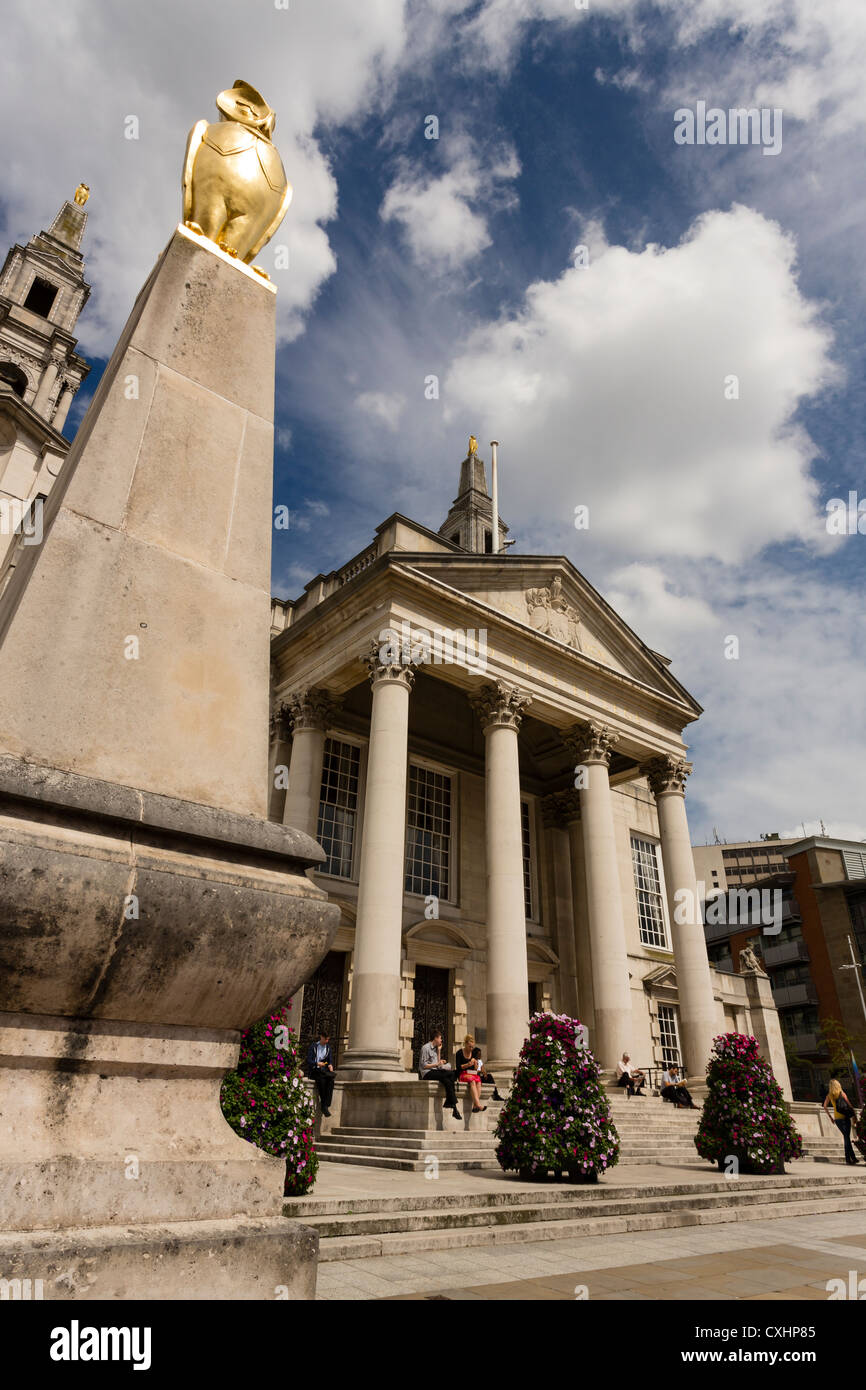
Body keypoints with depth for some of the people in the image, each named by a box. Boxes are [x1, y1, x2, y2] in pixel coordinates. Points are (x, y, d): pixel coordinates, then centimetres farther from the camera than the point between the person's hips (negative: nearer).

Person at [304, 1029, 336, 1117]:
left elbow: (331, 1060, 13)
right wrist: (317, 1063, -21)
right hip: (314, 1070, -3)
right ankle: (323, 1103, -29)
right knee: (321, 1079, -36)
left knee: (331, 1080, -31)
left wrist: (330, 1065, -10)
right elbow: (309, 1060, -3)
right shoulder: (313, 1046, 6)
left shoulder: (329, 1048, 18)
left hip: (324, 1070, 3)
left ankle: (326, 1106, -33)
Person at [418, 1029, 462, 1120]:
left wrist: (439, 1050, 12)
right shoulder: (426, 1048, -4)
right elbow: (424, 1065, -11)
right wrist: (437, 1064, -15)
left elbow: (438, 1063, 14)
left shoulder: (435, 1048, 22)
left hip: (435, 1071, 8)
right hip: (427, 1073, -8)